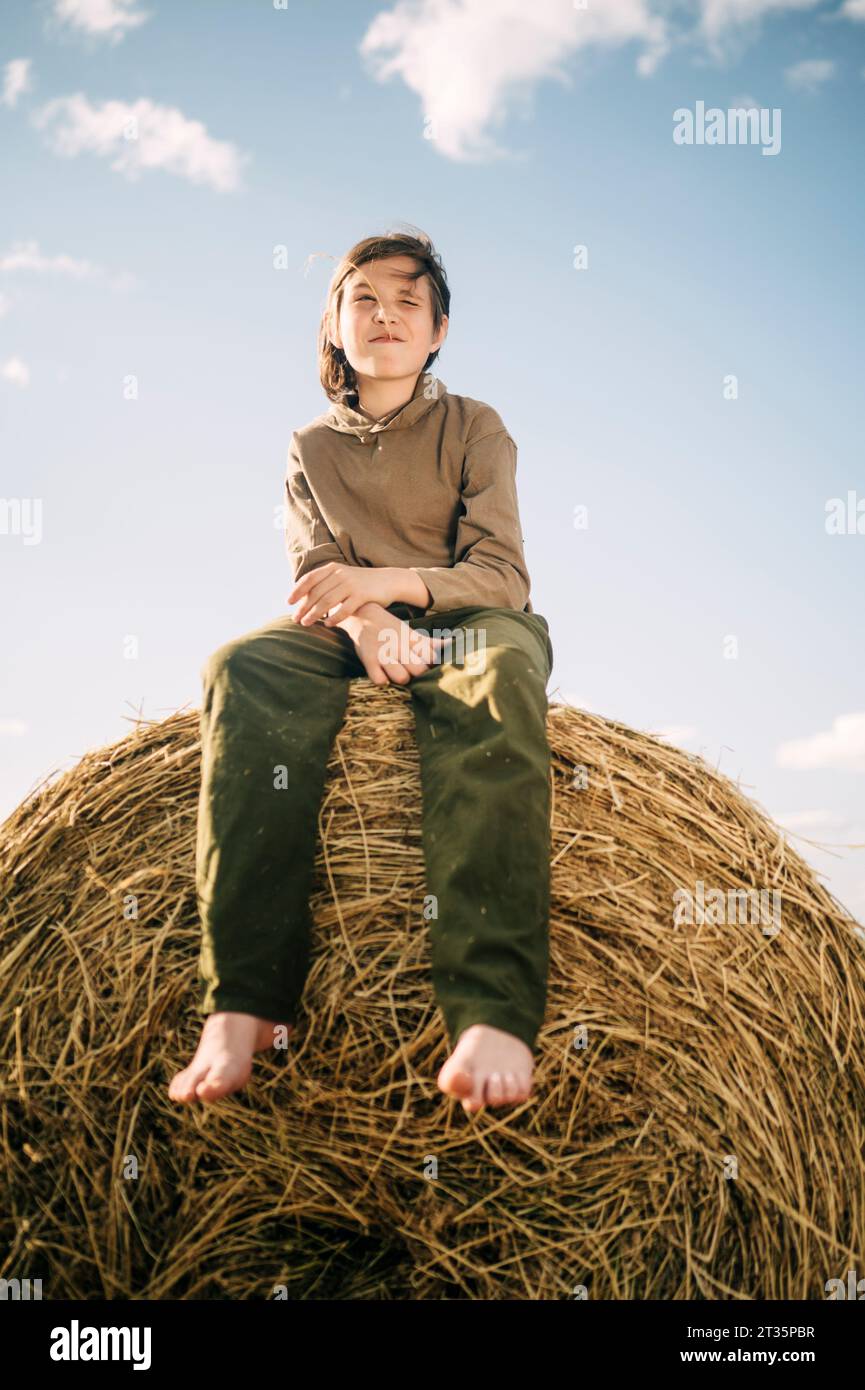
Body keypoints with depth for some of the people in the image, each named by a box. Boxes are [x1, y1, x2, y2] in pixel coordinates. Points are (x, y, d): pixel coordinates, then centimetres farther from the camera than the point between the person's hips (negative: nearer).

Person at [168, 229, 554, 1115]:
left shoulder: (474, 428, 9)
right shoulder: (312, 445, 17)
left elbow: (503, 577, -3)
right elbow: (316, 578, 4)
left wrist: (383, 580, -21)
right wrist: (366, 620, -22)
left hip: (465, 623, -2)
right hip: (352, 635, 2)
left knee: (502, 668, -40)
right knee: (243, 670, -32)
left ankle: (492, 1010, -53)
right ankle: (242, 1002, -41)